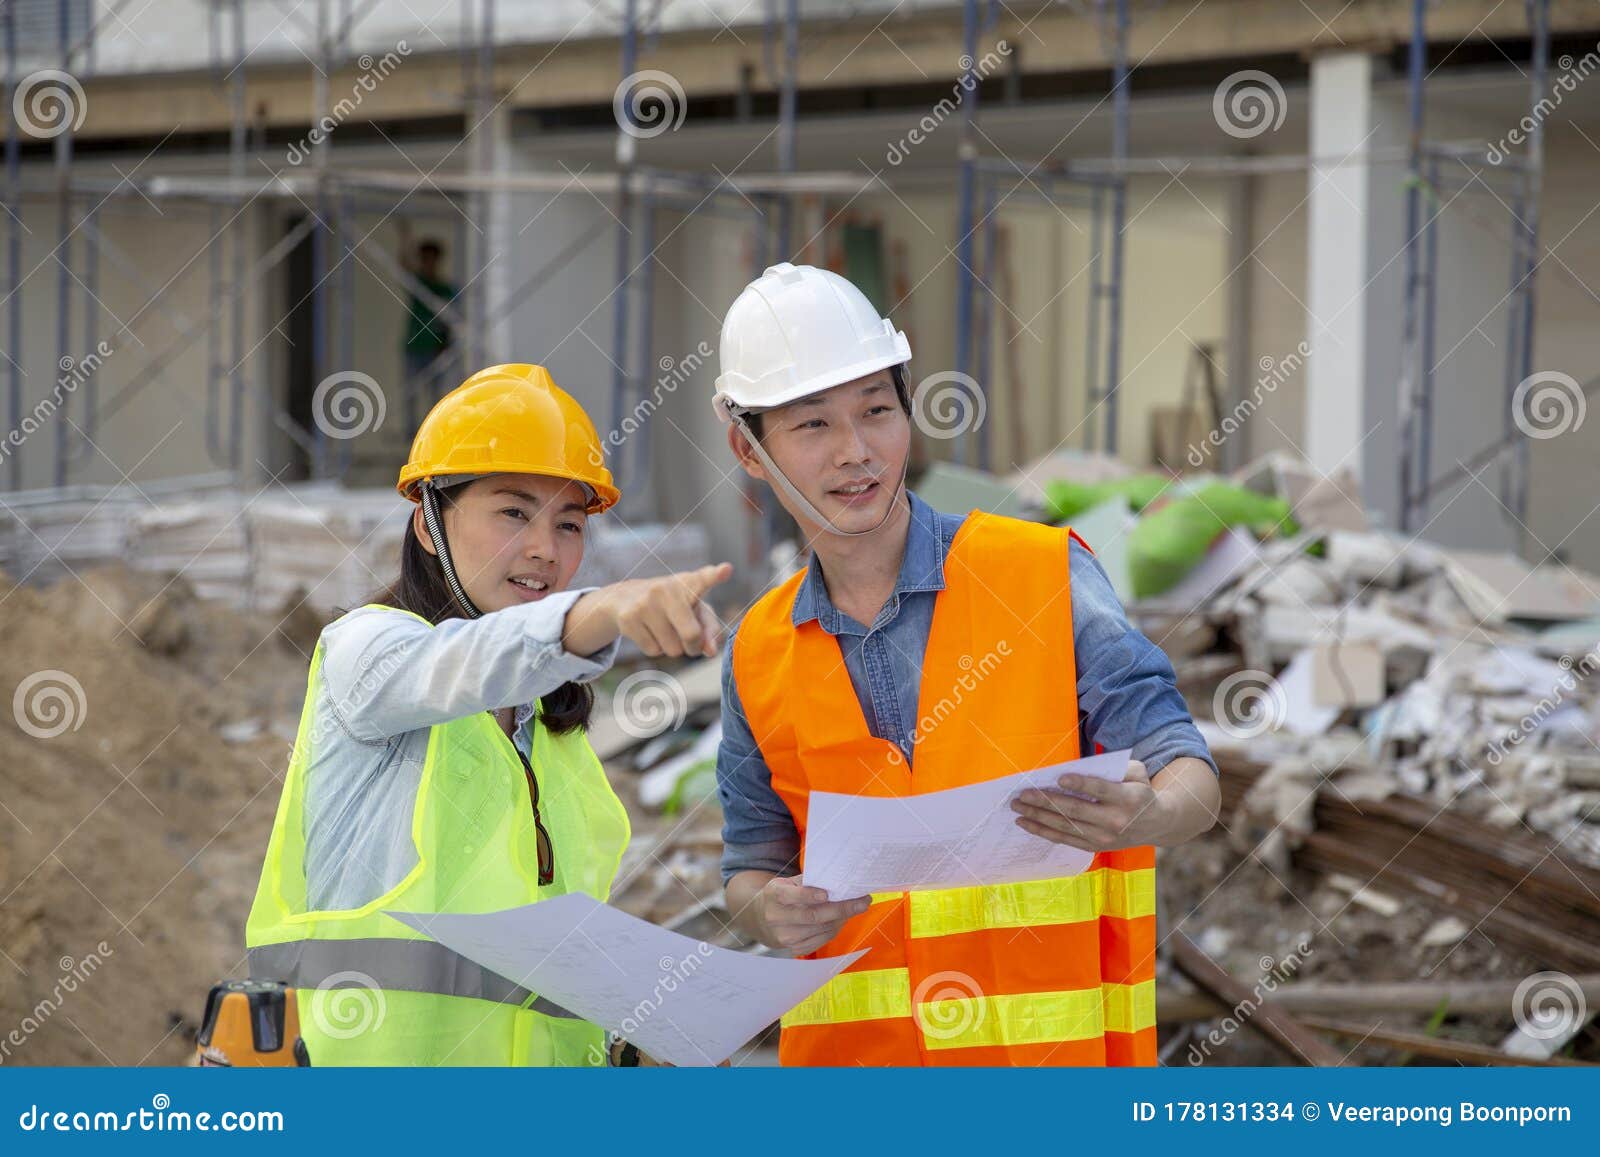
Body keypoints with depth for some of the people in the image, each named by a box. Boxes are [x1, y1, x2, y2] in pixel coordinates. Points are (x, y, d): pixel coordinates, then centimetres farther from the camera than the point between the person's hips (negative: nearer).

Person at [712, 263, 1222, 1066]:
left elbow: (1191, 781, -5)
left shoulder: (1047, 577, -2)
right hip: (844, 1047, 3)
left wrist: (1145, 815, -28)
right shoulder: (758, 655, 8)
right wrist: (770, 911, -7)